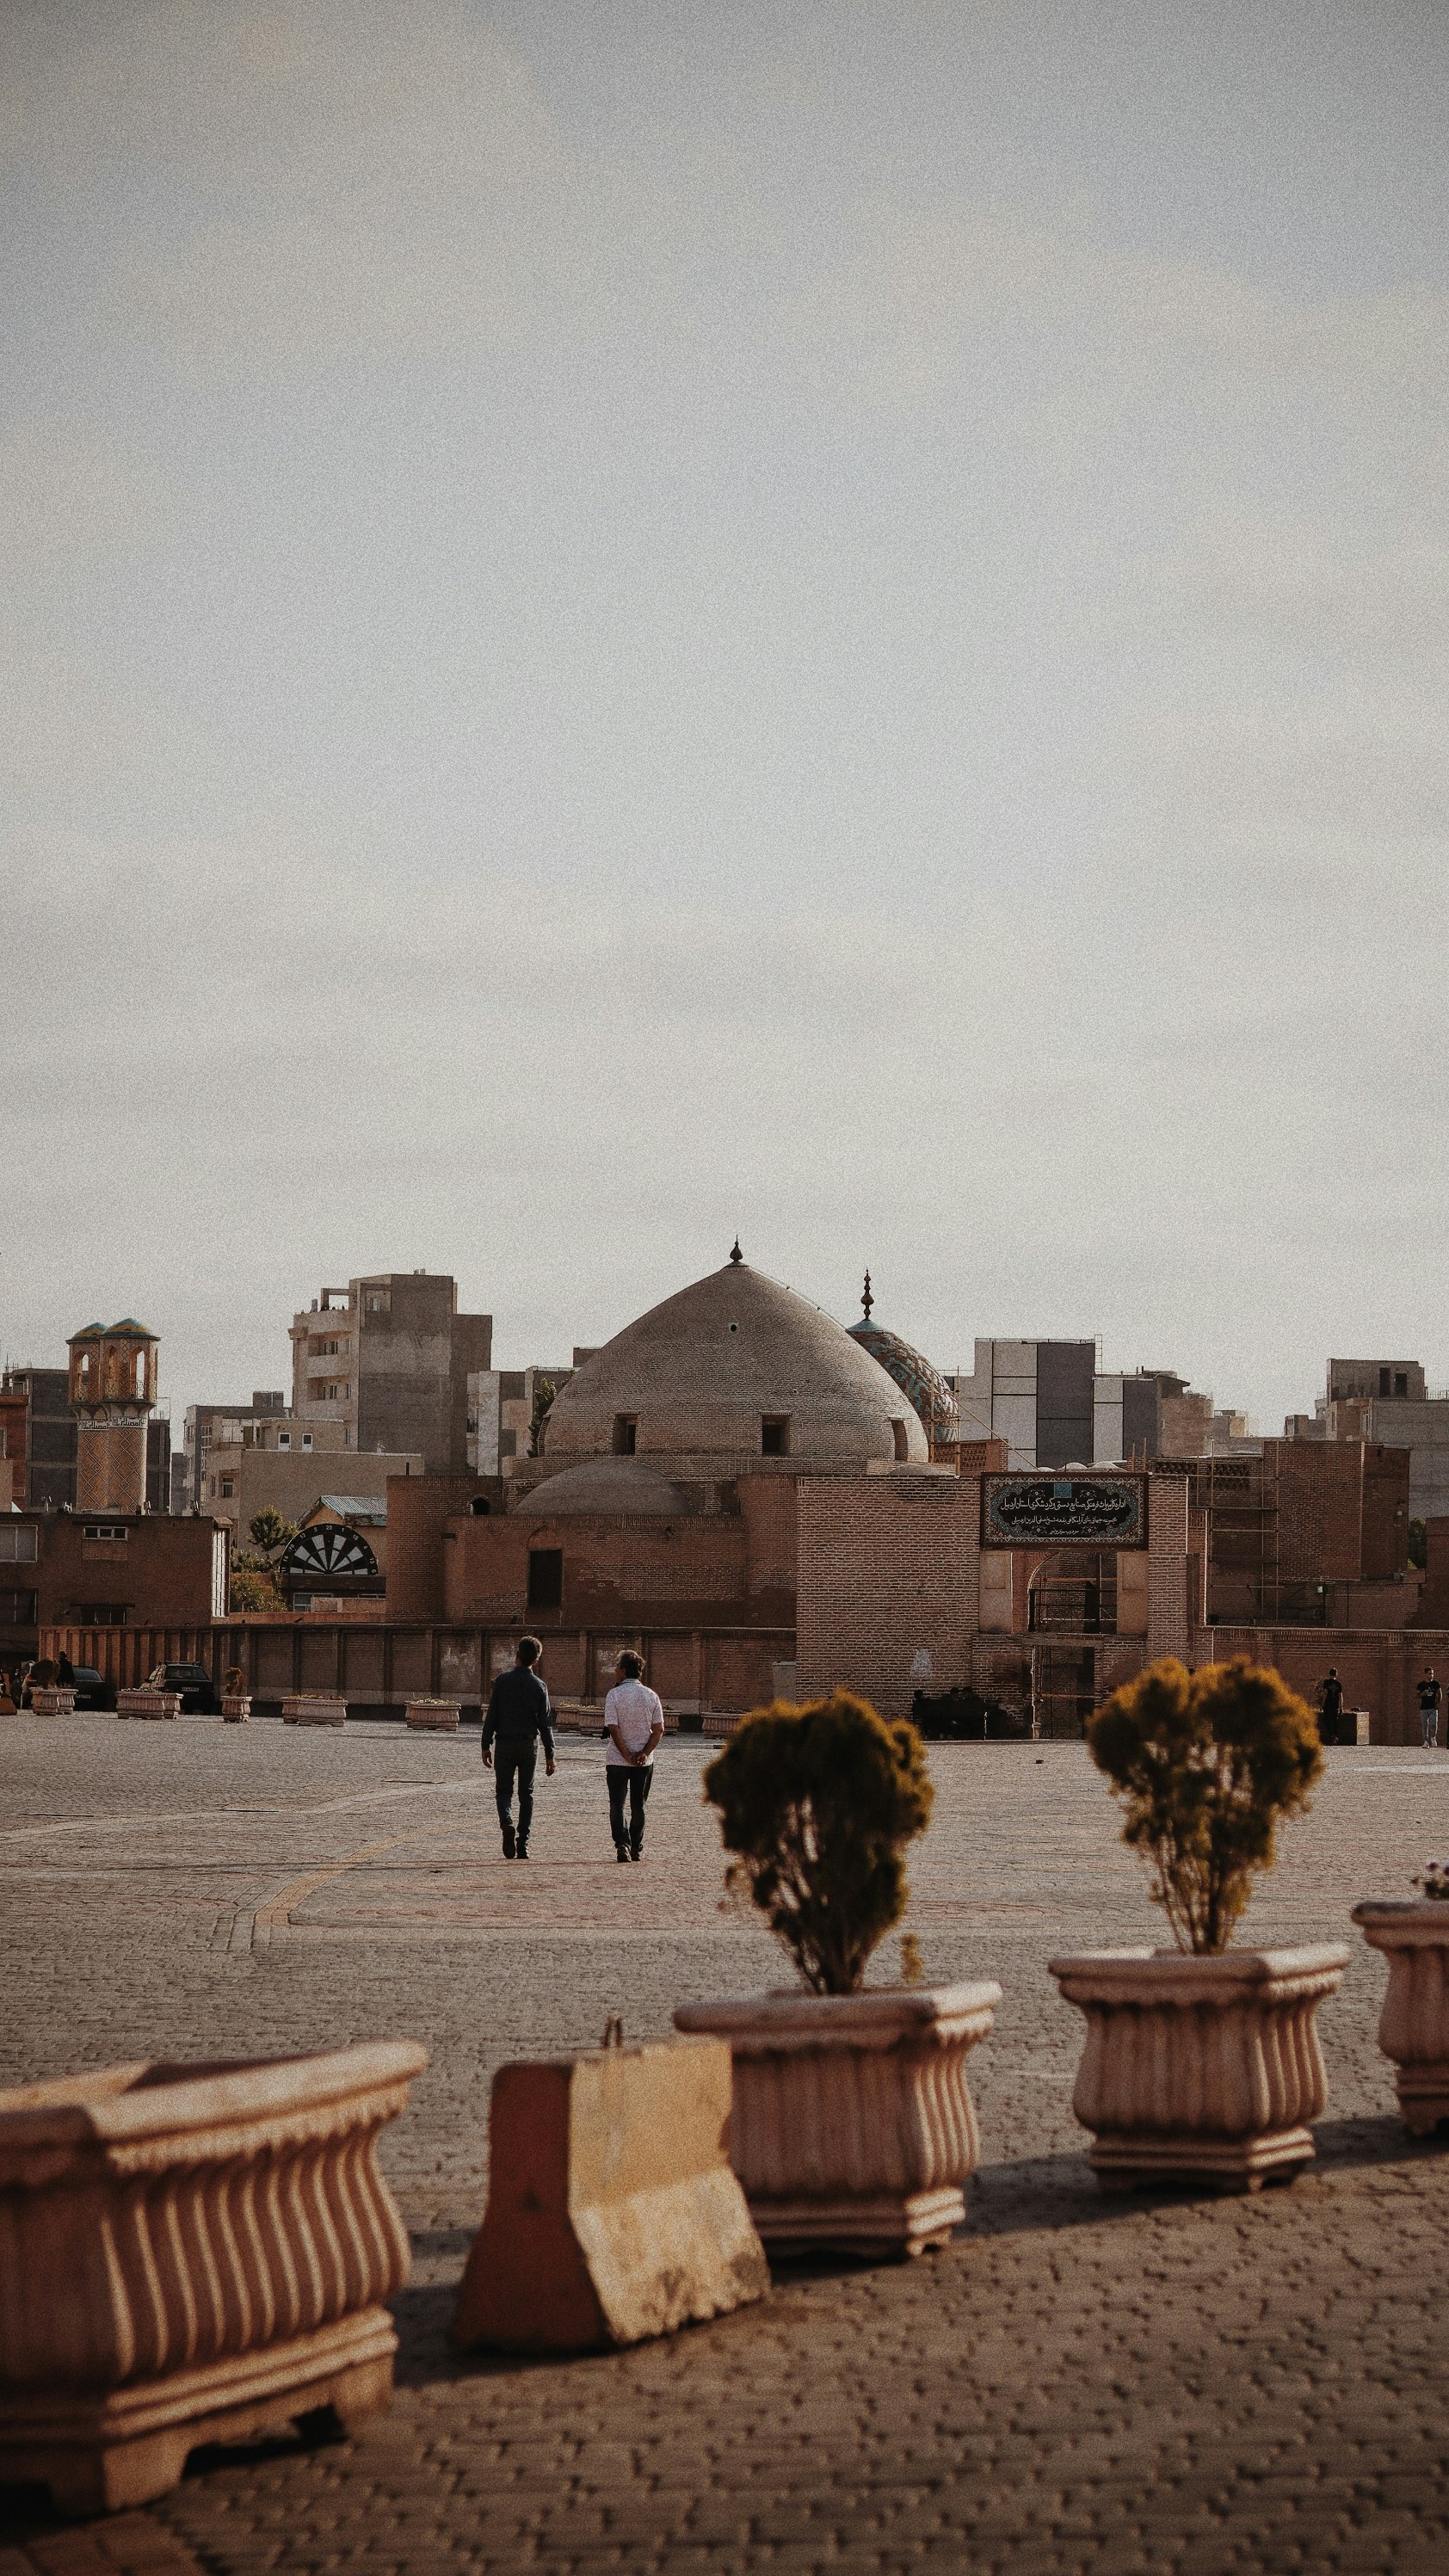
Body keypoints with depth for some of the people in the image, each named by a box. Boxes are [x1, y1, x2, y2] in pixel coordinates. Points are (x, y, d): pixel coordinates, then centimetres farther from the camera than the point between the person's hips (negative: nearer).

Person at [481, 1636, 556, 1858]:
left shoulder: (502, 1681, -4)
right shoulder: (539, 1686, -1)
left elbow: (491, 1715, -5)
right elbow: (545, 1723, -1)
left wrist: (486, 1745, 1)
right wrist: (550, 1754, 3)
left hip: (505, 1743, -1)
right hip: (529, 1744, 1)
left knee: (504, 1790, 8)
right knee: (526, 1794, 9)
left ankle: (507, 1823, -22)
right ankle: (523, 1844, 6)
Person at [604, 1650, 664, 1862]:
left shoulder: (614, 1695, -9)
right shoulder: (651, 1696, 2)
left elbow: (613, 1729, -14)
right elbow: (659, 1730, -2)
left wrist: (627, 1756, -10)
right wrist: (644, 1754, -7)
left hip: (617, 1760, -3)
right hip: (644, 1762, 3)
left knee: (617, 1804, 3)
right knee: (638, 1805, 14)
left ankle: (622, 1845, -14)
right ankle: (636, 1849, 18)